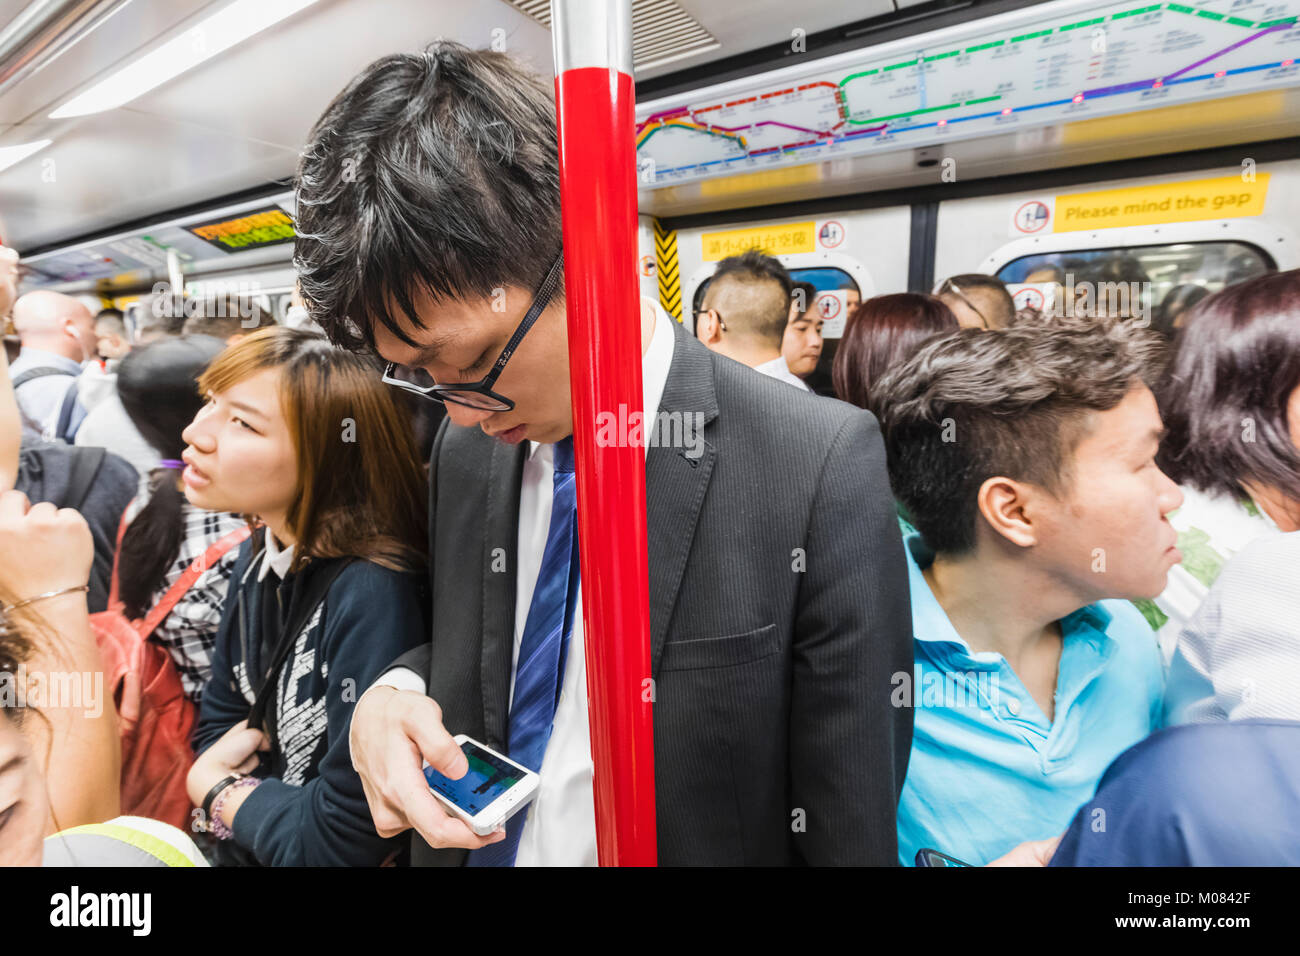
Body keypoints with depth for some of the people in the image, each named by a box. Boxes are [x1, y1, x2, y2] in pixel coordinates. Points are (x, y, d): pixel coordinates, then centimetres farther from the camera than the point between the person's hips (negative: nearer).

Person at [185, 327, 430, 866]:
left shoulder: (370, 597, -25)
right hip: (240, 851, 6)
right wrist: (212, 770, -10)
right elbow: (217, 721, 10)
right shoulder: (258, 557, -2)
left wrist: (216, 789, -6)